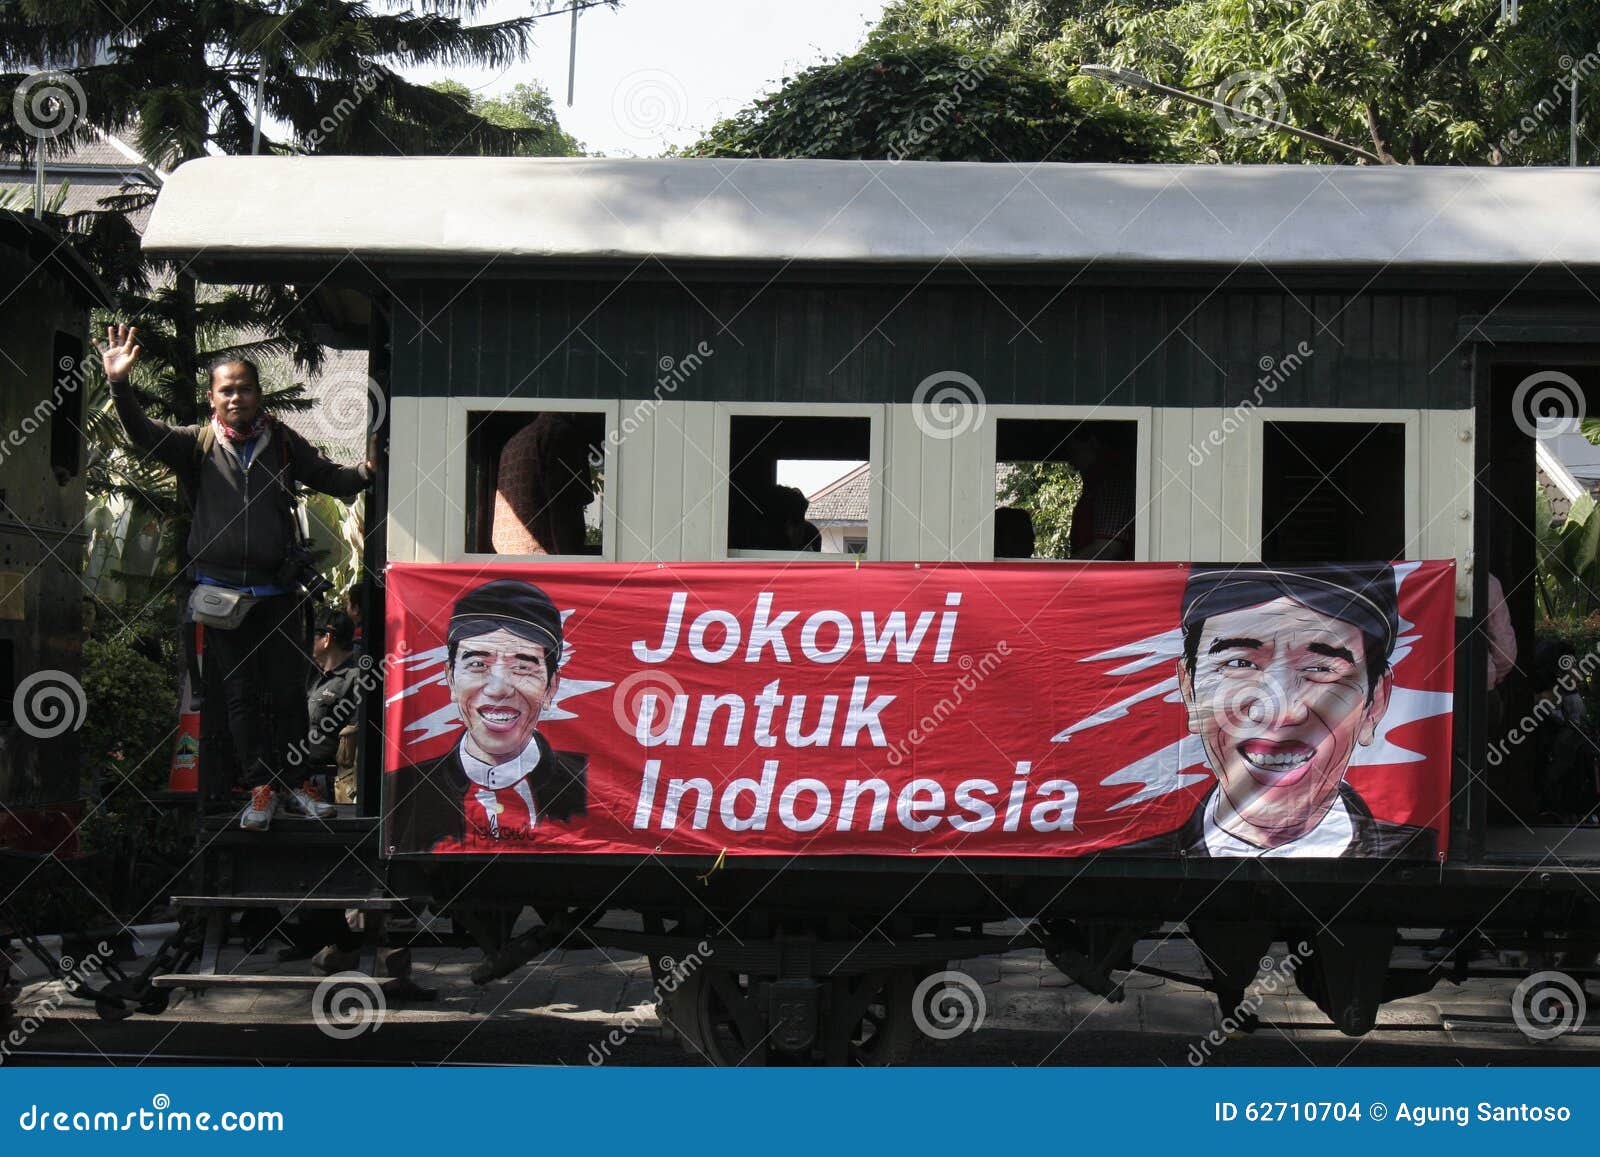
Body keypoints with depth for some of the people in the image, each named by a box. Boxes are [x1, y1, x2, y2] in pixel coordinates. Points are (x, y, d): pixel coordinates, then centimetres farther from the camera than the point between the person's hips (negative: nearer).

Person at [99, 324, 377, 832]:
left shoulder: (283, 442, 4)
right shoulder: (198, 444, 0)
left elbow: (330, 478, 7)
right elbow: (143, 433, -12)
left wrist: (365, 471, -14)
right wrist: (120, 385, -28)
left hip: (278, 592, 0)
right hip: (222, 592, 0)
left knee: (288, 690, 4)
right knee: (240, 693, 5)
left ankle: (288, 780, 19)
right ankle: (260, 789, 12)